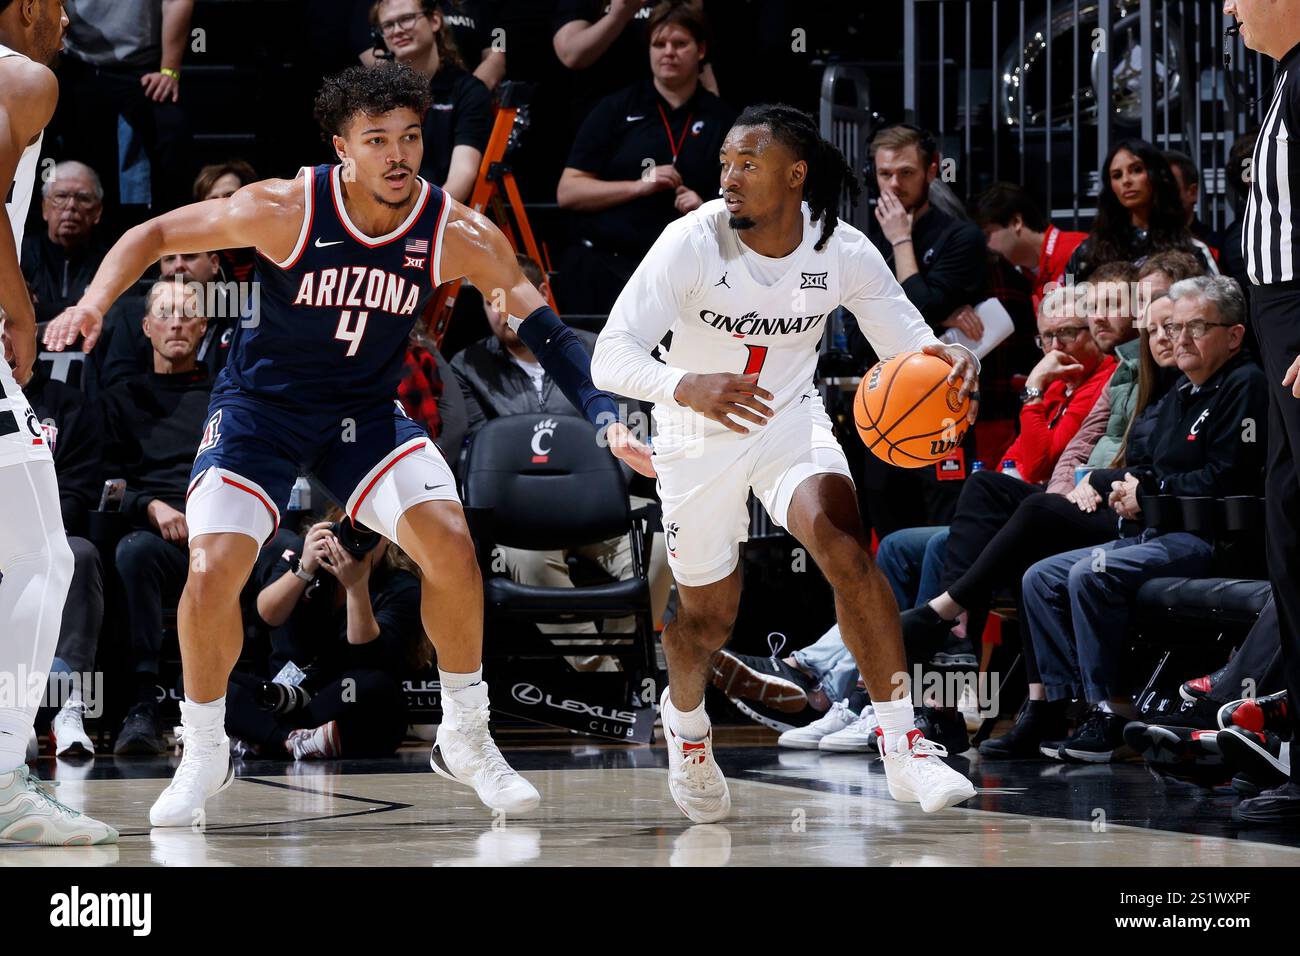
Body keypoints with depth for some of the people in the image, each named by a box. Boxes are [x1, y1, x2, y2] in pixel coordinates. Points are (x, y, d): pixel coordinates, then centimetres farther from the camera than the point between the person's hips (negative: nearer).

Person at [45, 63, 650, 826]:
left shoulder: (459, 234, -16)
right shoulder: (286, 210, -22)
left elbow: (544, 328, -11)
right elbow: (157, 234, -11)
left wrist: (606, 417, -23)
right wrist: (96, 302, -27)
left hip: (367, 410, 2)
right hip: (262, 403, -2)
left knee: (450, 544, -18)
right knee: (213, 572, -18)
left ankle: (466, 740, 3)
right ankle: (204, 756, 7)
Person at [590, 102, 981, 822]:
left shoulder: (843, 252, -18)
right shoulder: (694, 240, -25)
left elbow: (911, 345, -5)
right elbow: (609, 357, -30)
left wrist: (949, 363, -31)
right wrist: (687, 387, -50)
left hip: (791, 419, 1)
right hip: (698, 435, -1)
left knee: (843, 542, -27)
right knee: (708, 615, 11)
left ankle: (904, 748, -25)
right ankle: (685, 717, 47)